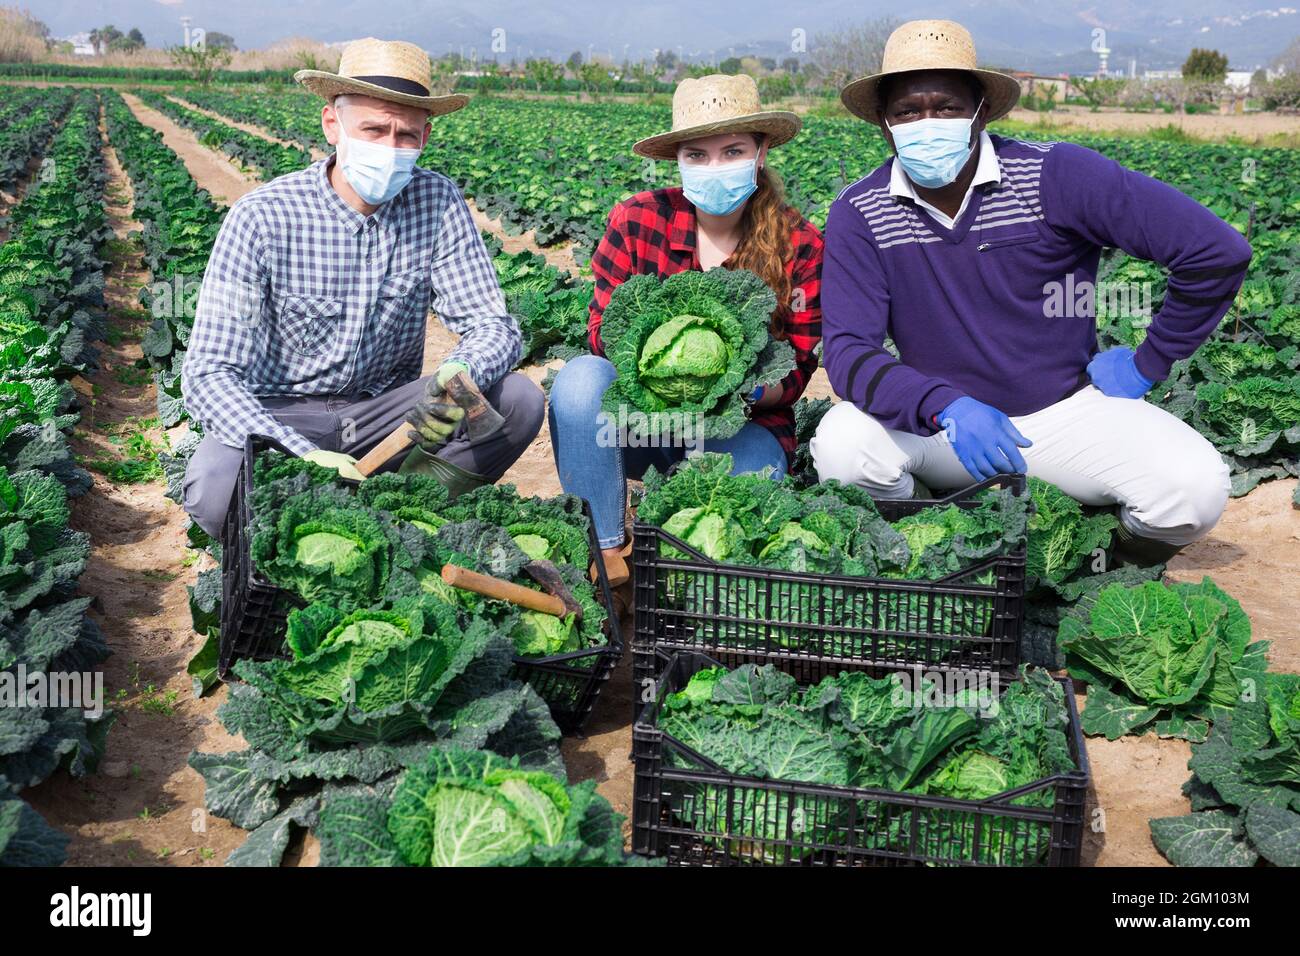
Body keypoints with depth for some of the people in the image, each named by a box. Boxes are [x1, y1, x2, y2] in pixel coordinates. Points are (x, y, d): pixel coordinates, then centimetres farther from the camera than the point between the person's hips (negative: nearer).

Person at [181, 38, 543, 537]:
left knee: (519, 398, -20)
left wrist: (460, 375, -35)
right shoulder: (262, 218, -18)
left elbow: (494, 325, -9)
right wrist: (302, 456, -39)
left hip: (384, 410, 3)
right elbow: (209, 374, -21)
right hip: (280, 415, -3)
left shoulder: (437, 202, -10)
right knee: (214, 491, -34)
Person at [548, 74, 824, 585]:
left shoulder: (800, 245, -5)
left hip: (742, 425, -1)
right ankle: (605, 548, -21)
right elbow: (601, 329, -6)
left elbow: (797, 370, -5)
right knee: (581, 376, -30)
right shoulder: (635, 220, -5)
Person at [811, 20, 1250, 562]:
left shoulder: (1056, 177, -14)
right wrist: (945, 408, -36)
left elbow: (1218, 251, -13)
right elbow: (848, 351, -20)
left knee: (1195, 490, -24)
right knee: (841, 447, -29)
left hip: (1065, 409, 0)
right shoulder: (857, 217, -10)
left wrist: (1148, 364, -6)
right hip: (938, 422, 1)